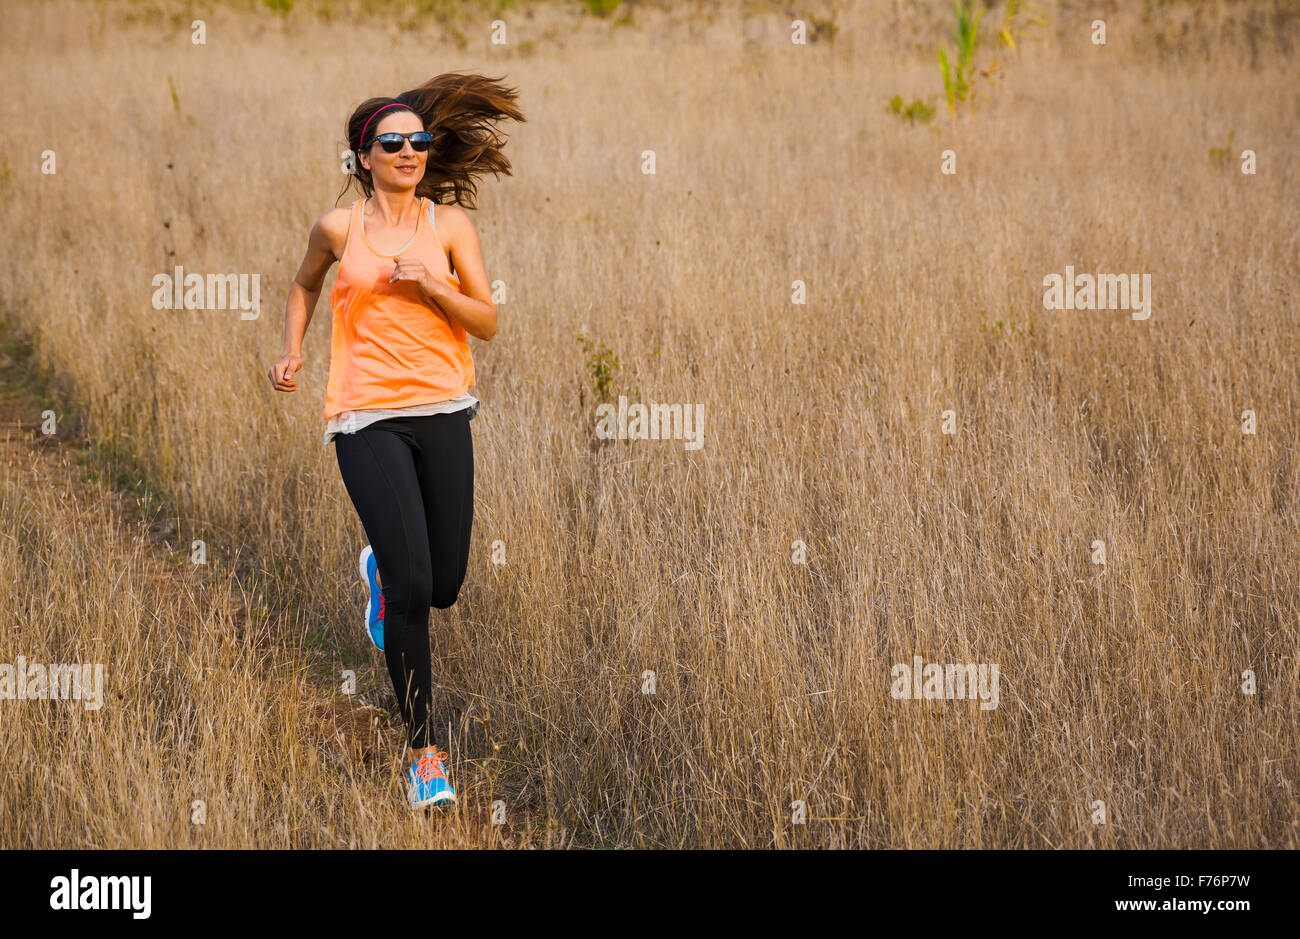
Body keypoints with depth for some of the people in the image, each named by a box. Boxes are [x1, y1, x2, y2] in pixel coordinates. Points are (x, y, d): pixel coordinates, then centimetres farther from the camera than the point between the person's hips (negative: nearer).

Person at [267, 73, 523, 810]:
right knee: (413, 589, -13)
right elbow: (305, 285, 24)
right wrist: (292, 353, 13)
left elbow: (488, 322, 2)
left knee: (445, 585, 6)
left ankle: (380, 570, 45)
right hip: (367, 420, -2)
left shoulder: (450, 224, 5)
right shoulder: (339, 227, 3)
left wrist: (430, 285, -12)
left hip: (442, 414, 2)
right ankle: (424, 748, -2)